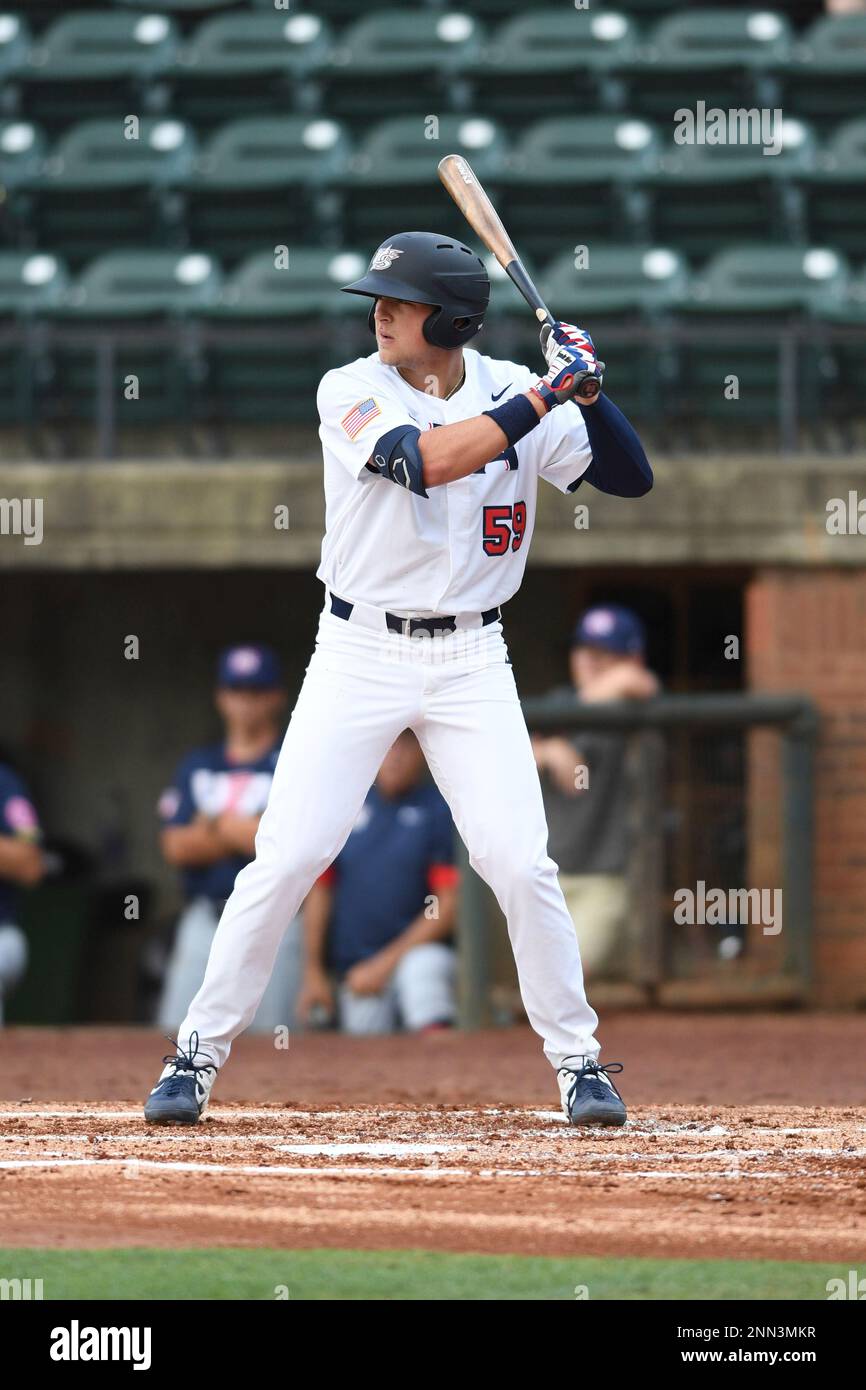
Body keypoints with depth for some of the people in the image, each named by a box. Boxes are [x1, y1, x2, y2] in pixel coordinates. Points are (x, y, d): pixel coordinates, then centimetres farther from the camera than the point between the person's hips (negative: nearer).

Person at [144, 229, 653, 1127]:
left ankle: (578, 1060, 9)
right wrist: (546, 395, -27)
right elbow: (428, 459, -27)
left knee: (520, 863, -6)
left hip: (471, 662, 1)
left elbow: (631, 478, -1)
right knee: (286, 859, -6)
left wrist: (585, 391, -17)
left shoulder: (512, 393, -1)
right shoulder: (351, 392, -9)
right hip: (359, 652, -1)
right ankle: (200, 1050, 5)